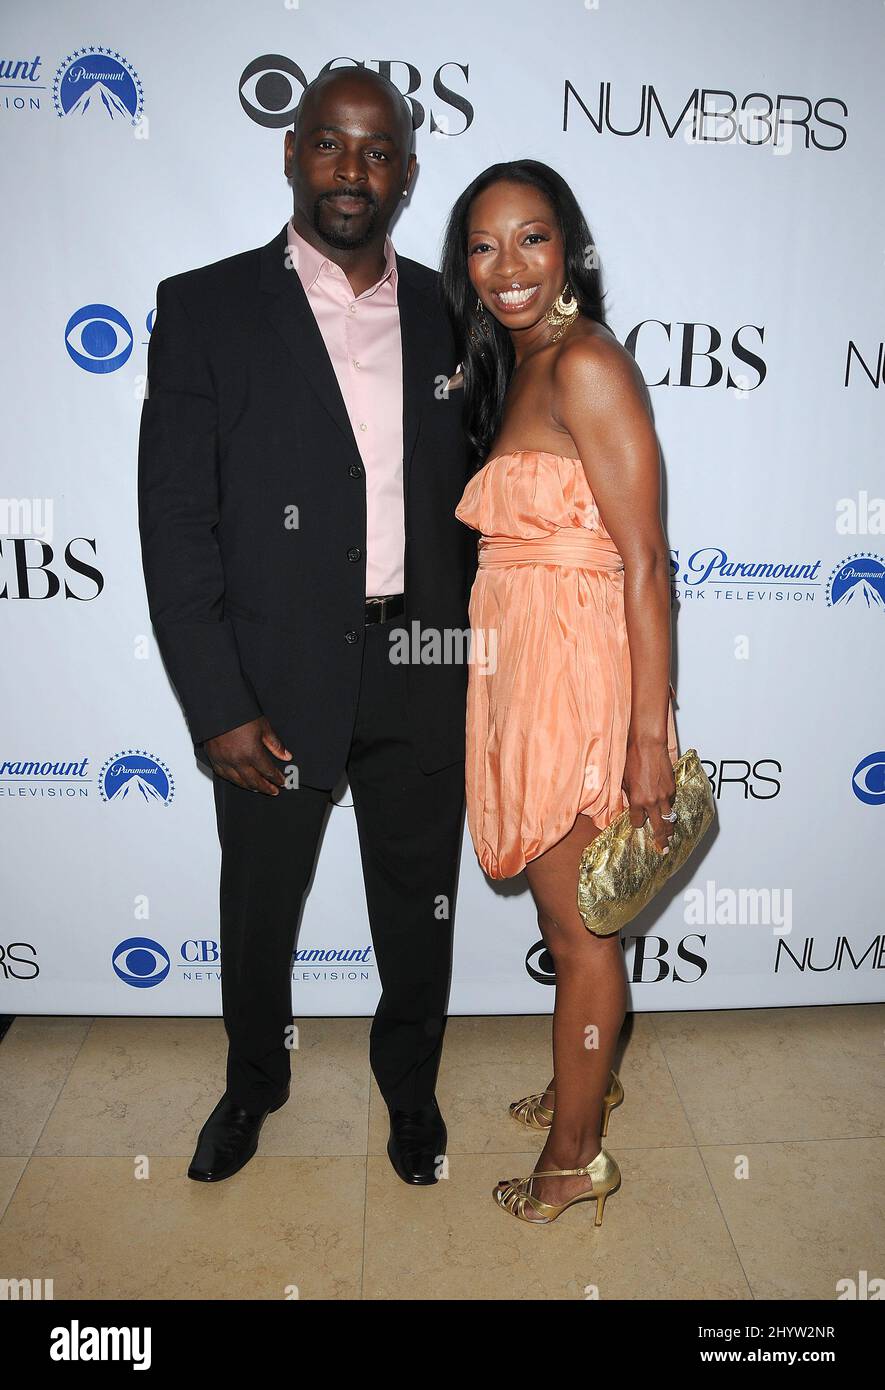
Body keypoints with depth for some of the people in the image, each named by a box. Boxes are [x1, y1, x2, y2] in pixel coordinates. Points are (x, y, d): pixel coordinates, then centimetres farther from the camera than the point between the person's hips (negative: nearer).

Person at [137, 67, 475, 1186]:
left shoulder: (446, 312, 6)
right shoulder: (206, 308, -4)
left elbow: (470, 495, 11)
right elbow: (174, 525, -8)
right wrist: (218, 707, -13)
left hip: (423, 676, 3)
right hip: (277, 681, -2)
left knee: (418, 906, 17)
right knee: (257, 912, 16)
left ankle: (410, 1082, 45)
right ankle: (255, 1082, 47)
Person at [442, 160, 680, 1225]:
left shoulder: (586, 364, -14)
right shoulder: (513, 368, 14)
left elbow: (646, 564, -19)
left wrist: (649, 736, -21)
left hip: (579, 674, -8)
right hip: (524, 669, 8)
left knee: (575, 922, 6)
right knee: (563, 907, 21)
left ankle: (575, 1157, 27)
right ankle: (589, 1079, 44)